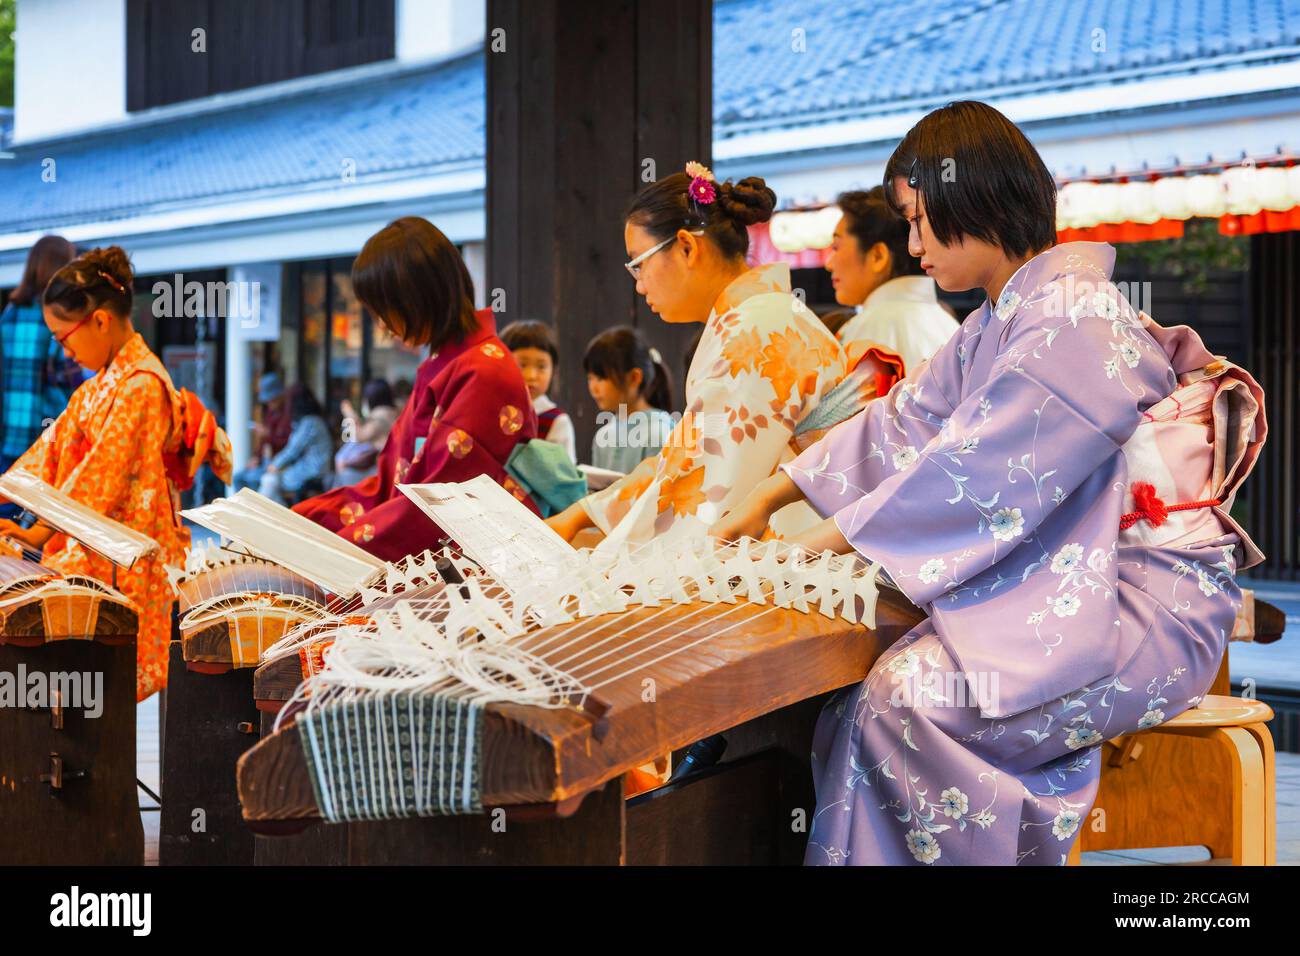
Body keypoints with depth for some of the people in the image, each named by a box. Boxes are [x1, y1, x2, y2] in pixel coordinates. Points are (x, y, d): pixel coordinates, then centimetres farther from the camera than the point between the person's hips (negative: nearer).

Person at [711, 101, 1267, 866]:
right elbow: (907, 420, 20)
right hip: (1058, 589, 10)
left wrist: (821, 543, -11)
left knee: (902, 700, -25)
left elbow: (975, 476, -19)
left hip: (1144, 604, -10)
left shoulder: (1074, 321, -17)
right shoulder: (1003, 322, 15)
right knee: (854, 678, -5)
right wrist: (769, 499, 16)